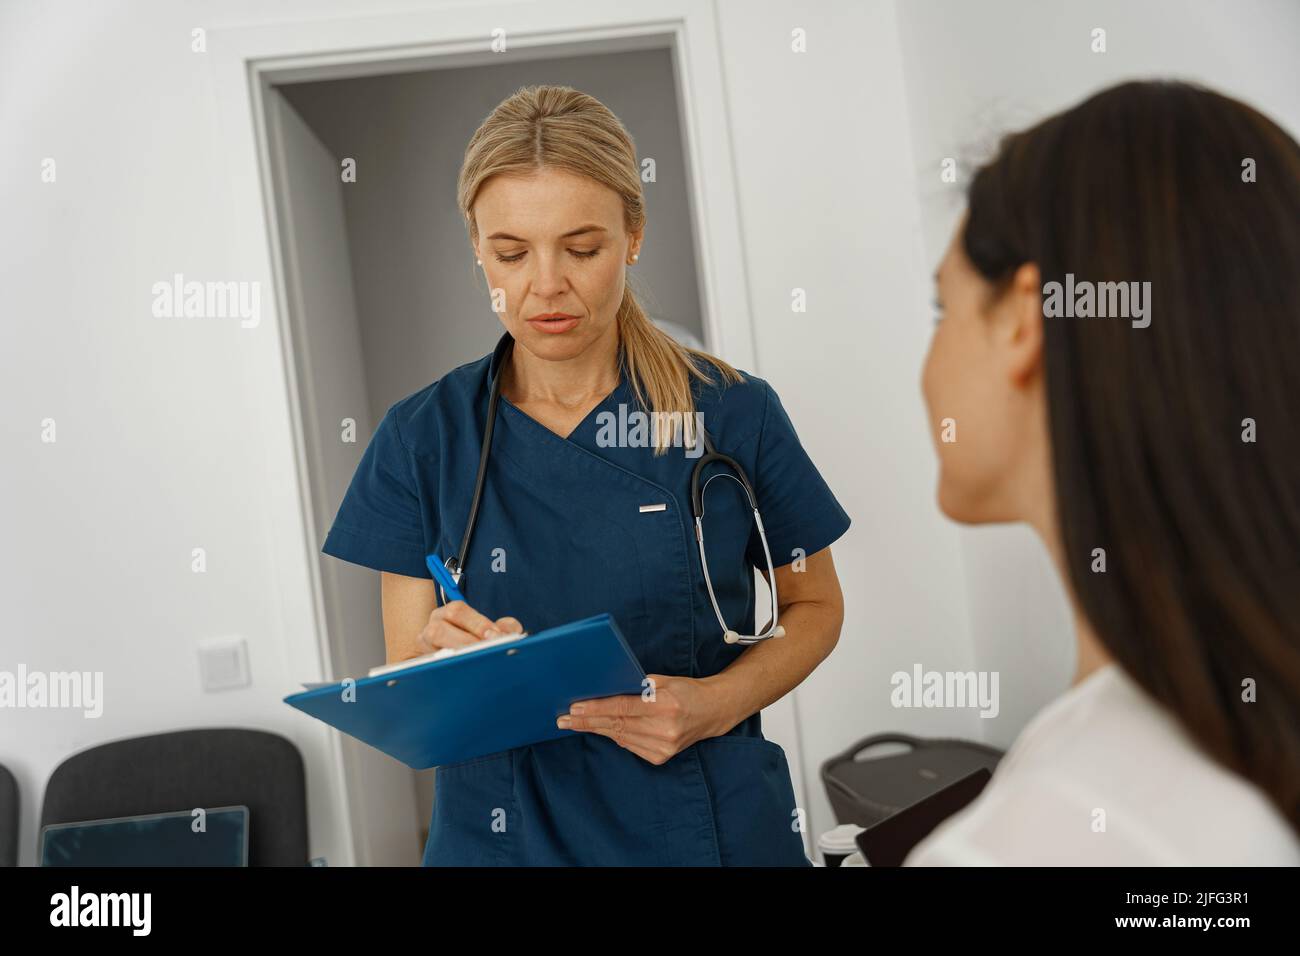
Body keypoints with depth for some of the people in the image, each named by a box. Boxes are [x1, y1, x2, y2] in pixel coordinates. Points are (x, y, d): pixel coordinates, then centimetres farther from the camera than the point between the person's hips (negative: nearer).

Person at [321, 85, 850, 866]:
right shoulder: (423, 438, -6)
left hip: (706, 823, 0)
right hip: (503, 830, 1)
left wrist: (715, 704, -15)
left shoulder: (733, 413, -9)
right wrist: (450, 662, -26)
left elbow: (815, 606, 2)